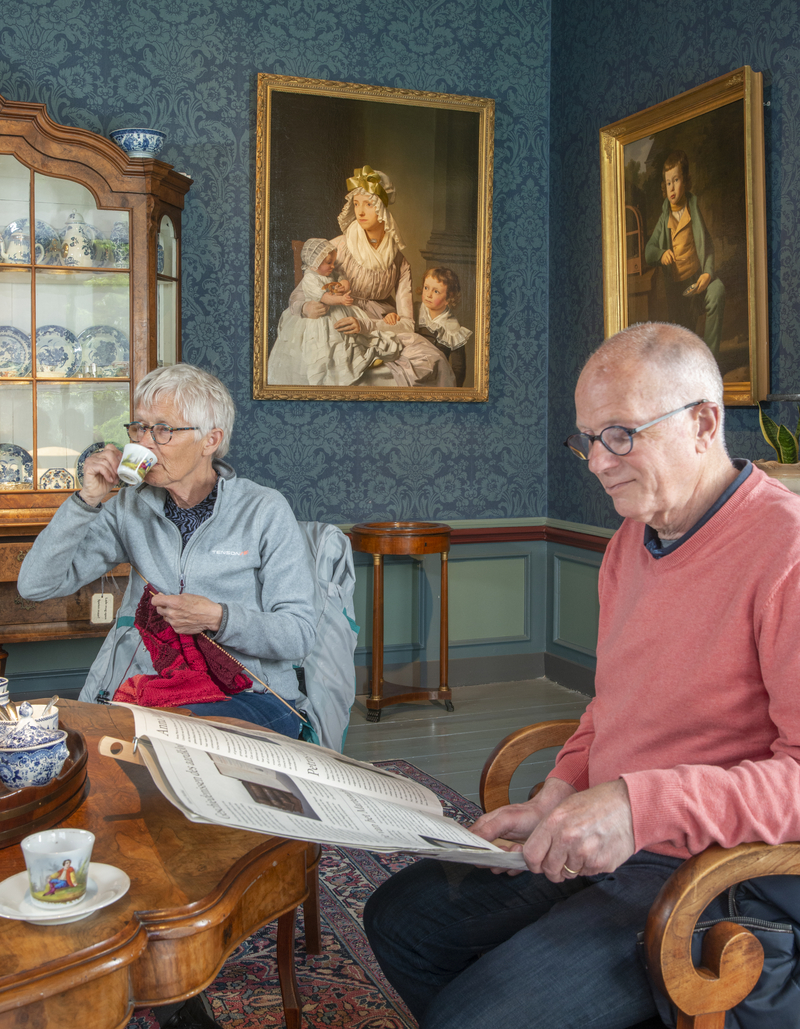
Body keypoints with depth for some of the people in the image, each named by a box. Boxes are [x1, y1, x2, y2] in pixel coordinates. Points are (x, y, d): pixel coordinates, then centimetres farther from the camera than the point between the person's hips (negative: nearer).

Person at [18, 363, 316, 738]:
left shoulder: (264, 511, -1)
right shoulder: (132, 508, 10)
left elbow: (298, 634, -4)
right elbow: (36, 584, 4)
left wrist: (216, 618, -19)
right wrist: (87, 499, -5)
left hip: (244, 695, -4)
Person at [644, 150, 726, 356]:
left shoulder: (694, 209, 6)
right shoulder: (664, 219, 10)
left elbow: (708, 245, 5)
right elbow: (648, 250, 12)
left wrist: (708, 273, -13)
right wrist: (660, 254, -12)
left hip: (698, 279, -1)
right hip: (676, 287, 1)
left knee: (718, 290, -33)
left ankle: (710, 355, -25)